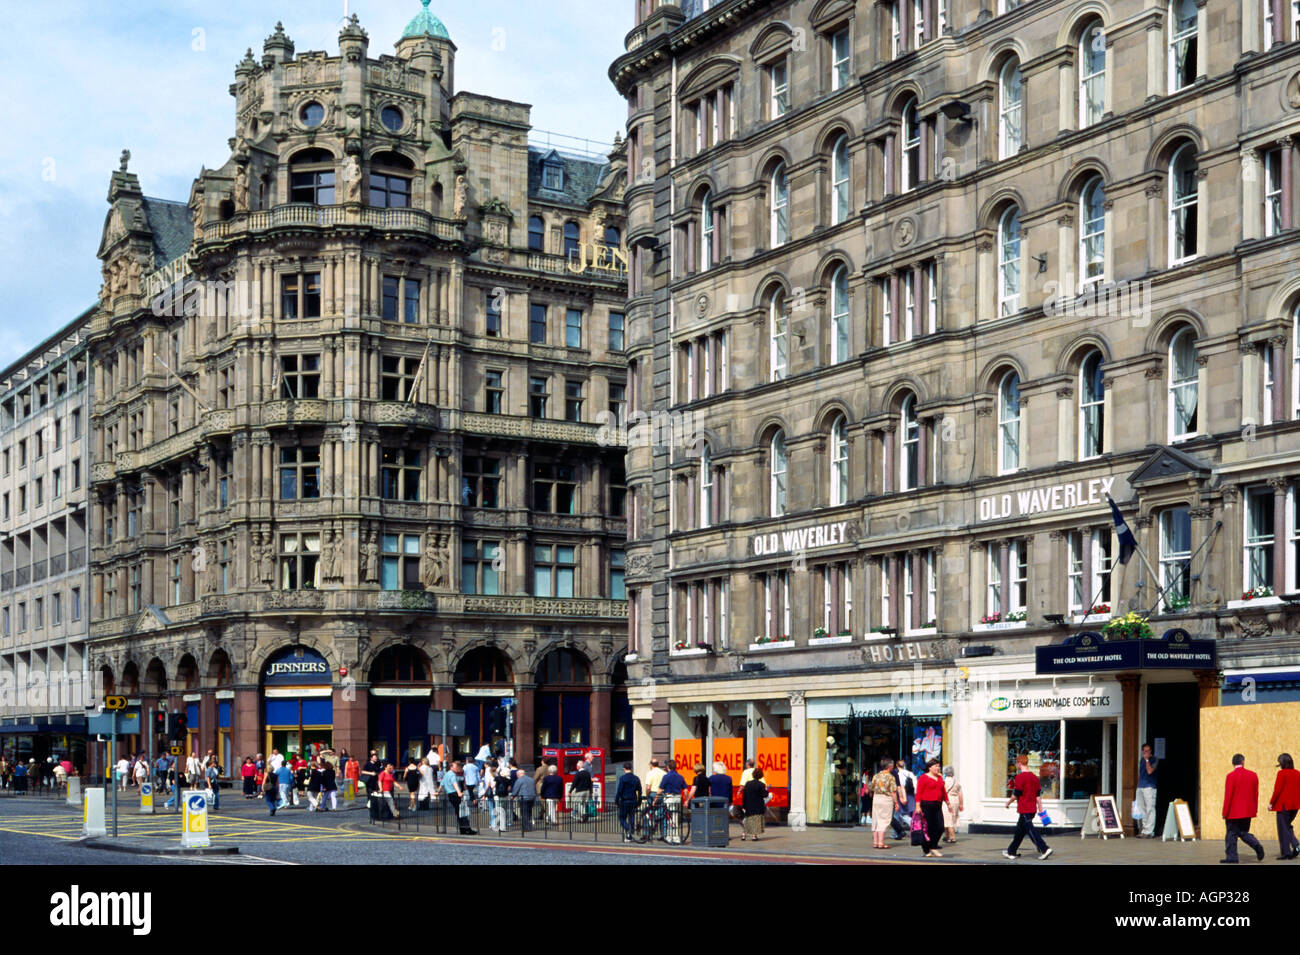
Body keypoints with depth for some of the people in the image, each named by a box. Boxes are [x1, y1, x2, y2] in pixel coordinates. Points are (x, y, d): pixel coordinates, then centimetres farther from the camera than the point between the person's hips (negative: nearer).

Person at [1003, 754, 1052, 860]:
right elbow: (1038, 795, 11)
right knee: (1020, 830, 16)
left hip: (1024, 809, -8)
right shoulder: (1034, 777, 10)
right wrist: (1040, 809, 13)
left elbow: (1016, 794, -13)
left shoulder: (1020, 777, -13)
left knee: (1030, 830, -10)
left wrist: (1008, 802, 4)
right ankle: (1011, 851, 24)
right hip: (1032, 808, 8)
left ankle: (1045, 849, -21)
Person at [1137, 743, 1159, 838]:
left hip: (1149, 786, -7)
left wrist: (1147, 759, -12)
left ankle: (1149, 832, -9)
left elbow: (1150, 771, -16)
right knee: (1142, 810, 8)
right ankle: (1144, 830, 13)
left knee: (1150, 809, -8)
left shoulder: (1154, 760, -2)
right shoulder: (1142, 760, 18)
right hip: (1140, 787, 7)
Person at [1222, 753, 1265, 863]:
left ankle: (1231, 857, 4)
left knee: (1231, 834, 4)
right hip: (1248, 812, 5)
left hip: (1234, 812, -5)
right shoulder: (1253, 775, 4)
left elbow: (1228, 795, -13)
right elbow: (1256, 794, 9)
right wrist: (1255, 809, 16)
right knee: (1243, 833, 15)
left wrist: (1225, 812, -8)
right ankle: (1257, 847, -8)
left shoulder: (1231, 776, -12)